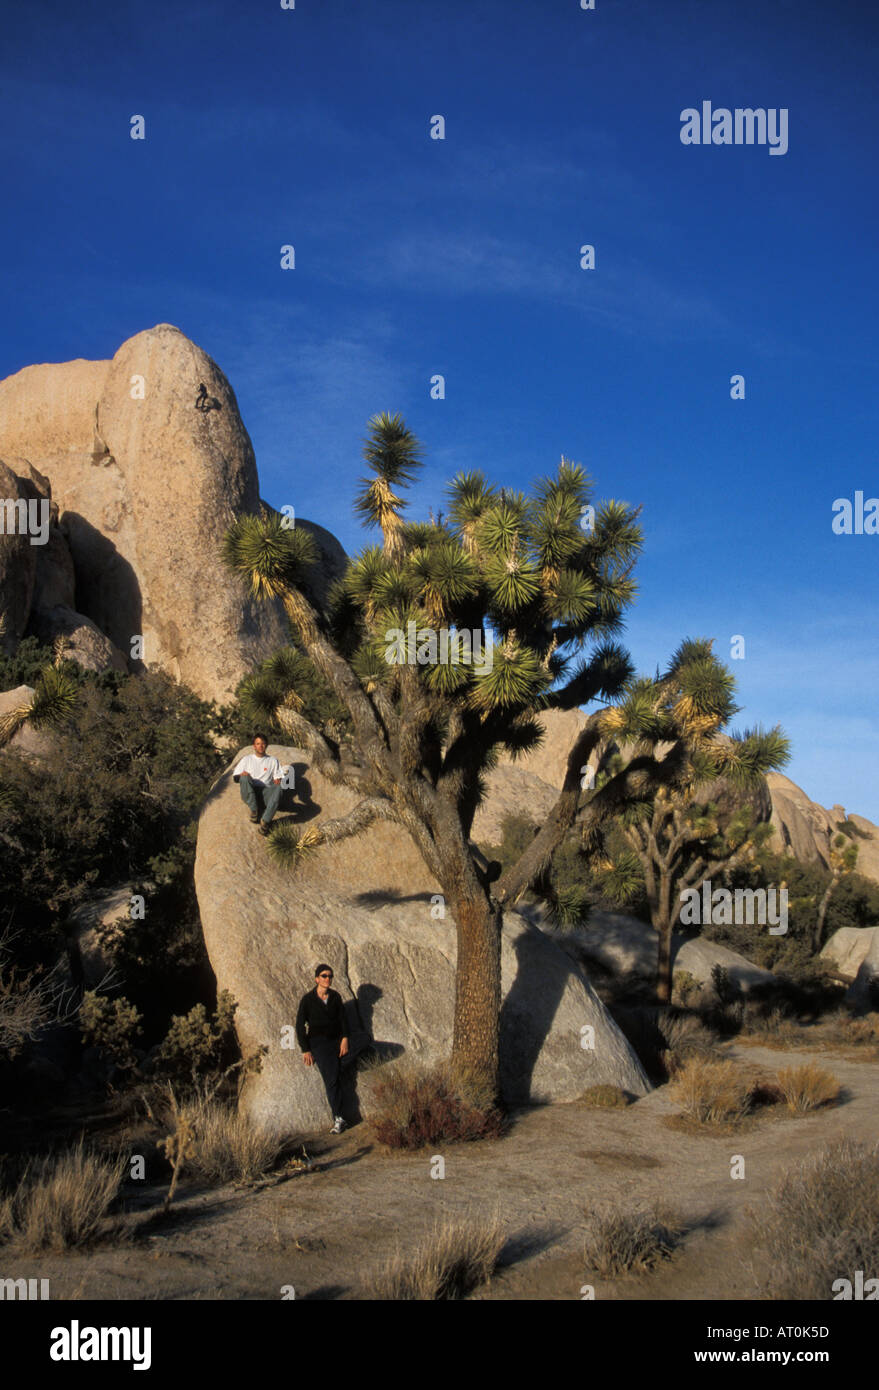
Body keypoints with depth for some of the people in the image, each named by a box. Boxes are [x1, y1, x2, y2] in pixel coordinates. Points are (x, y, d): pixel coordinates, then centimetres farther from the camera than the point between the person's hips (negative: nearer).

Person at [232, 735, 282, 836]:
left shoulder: (273, 761, 21)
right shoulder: (247, 759, 21)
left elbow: (278, 778, 12)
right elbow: (235, 777, 15)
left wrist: (277, 781, -13)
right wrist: (242, 775, -9)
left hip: (266, 791, 0)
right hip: (250, 793, 0)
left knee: (278, 788, -36)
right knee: (245, 778, -33)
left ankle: (265, 821, -41)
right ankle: (254, 810, -28)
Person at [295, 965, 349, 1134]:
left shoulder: (335, 997, 6)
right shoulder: (307, 999, -4)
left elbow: (342, 1019, 10)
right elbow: (300, 1026, -1)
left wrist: (344, 1039, -4)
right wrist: (305, 1050, -5)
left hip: (335, 1040, 3)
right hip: (317, 1042, -3)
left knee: (336, 1077, -10)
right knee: (331, 1078, -16)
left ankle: (337, 1119, -9)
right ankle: (338, 1118, -15)